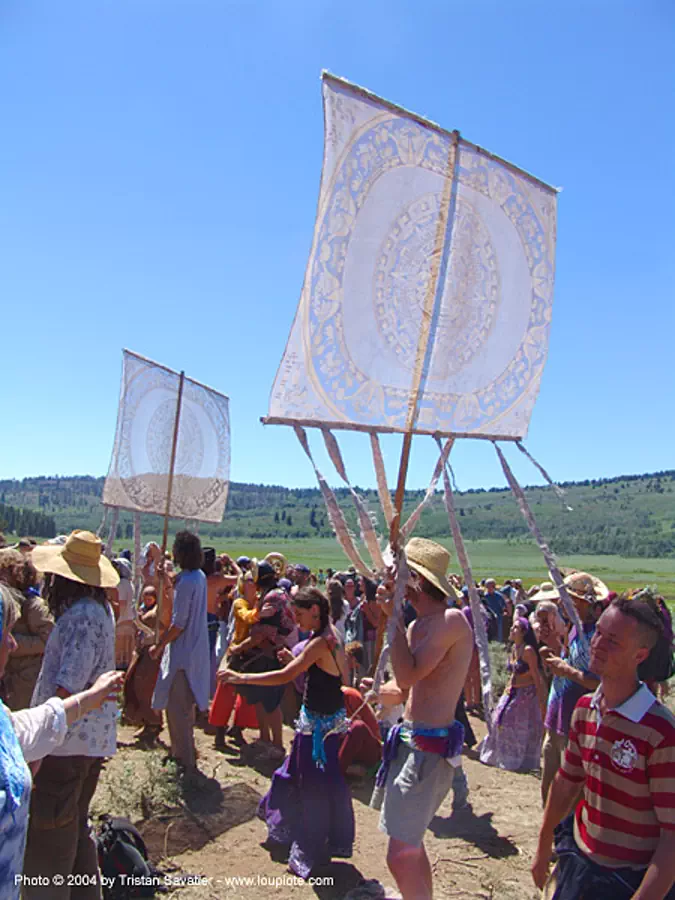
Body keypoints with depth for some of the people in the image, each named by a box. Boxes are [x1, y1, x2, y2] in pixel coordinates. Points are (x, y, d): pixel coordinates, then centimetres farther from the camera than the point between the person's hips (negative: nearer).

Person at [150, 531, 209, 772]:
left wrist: (158, 646, -13)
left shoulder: (186, 582, -22)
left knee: (176, 707, 1)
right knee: (185, 705, 22)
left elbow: (179, 623, -23)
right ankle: (186, 754, 36)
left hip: (182, 652, -10)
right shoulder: (200, 576, 6)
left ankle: (184, 761, 9)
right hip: (195, 649, 10)